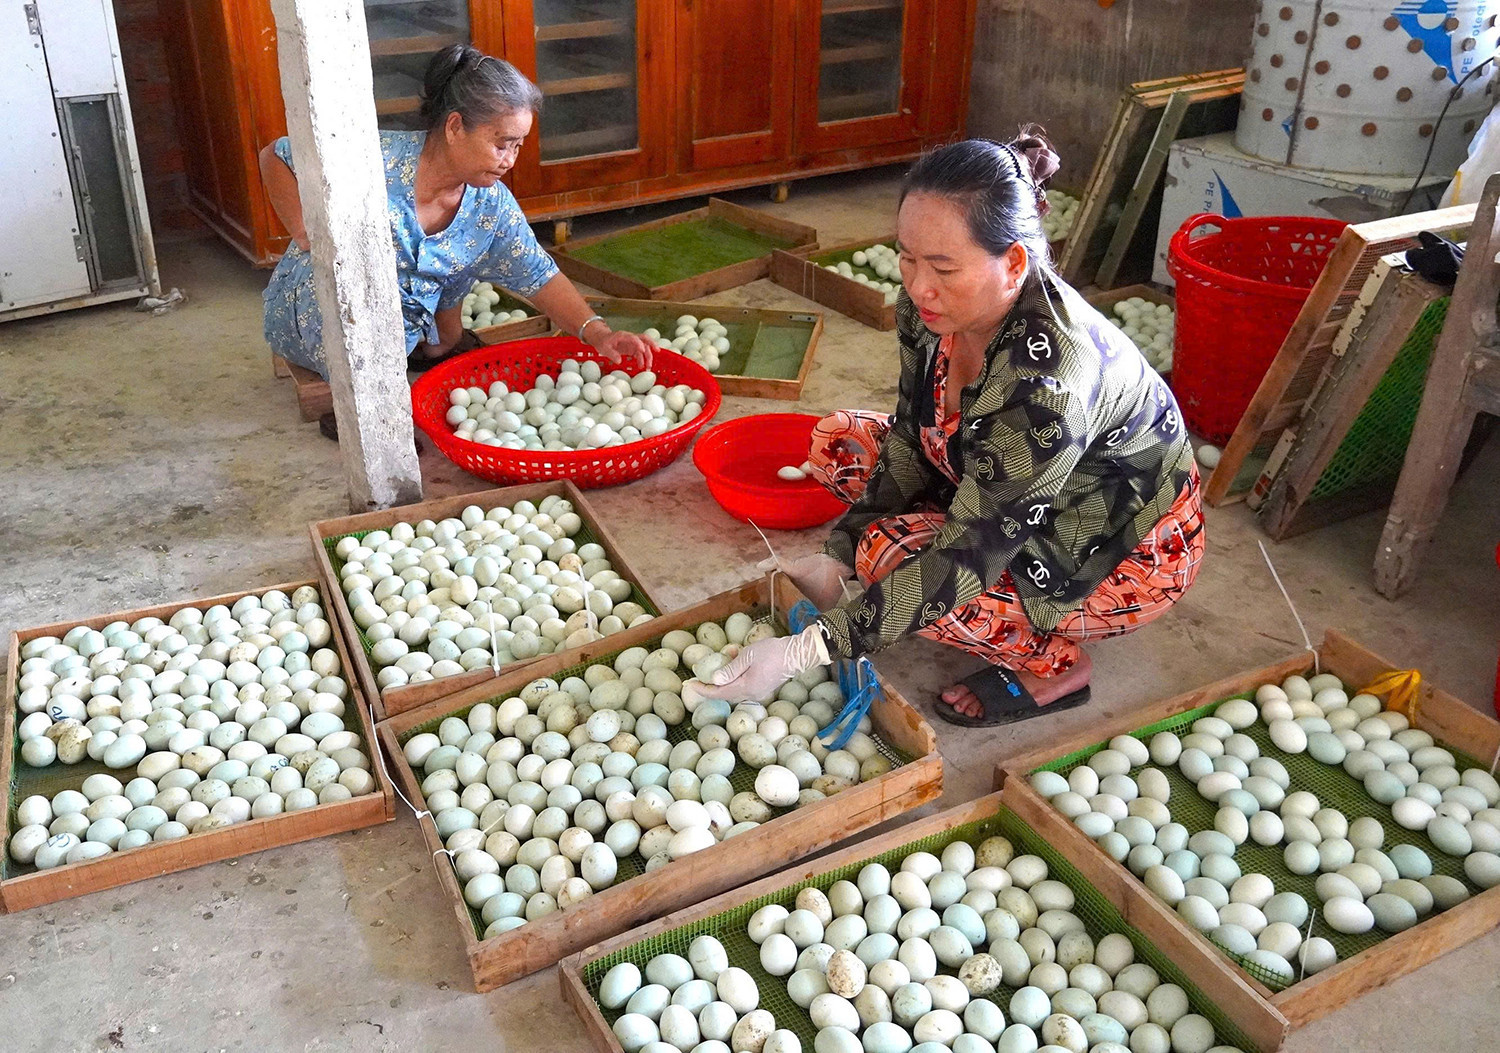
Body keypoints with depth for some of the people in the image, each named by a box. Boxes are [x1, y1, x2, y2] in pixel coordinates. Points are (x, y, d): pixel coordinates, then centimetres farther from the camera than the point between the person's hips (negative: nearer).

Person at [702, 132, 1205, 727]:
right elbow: (912, 438, -4)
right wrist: (838, 557, -16)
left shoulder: (1049, 383, -39)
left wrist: (802, 652, -39)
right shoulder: (933, 303, -17)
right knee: (843, 441, -2)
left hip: (1132, 554, -7)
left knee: (894, 559, -26)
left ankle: (1052, 666, -3)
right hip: (1010, 498, 8)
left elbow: (965, 558, -36)